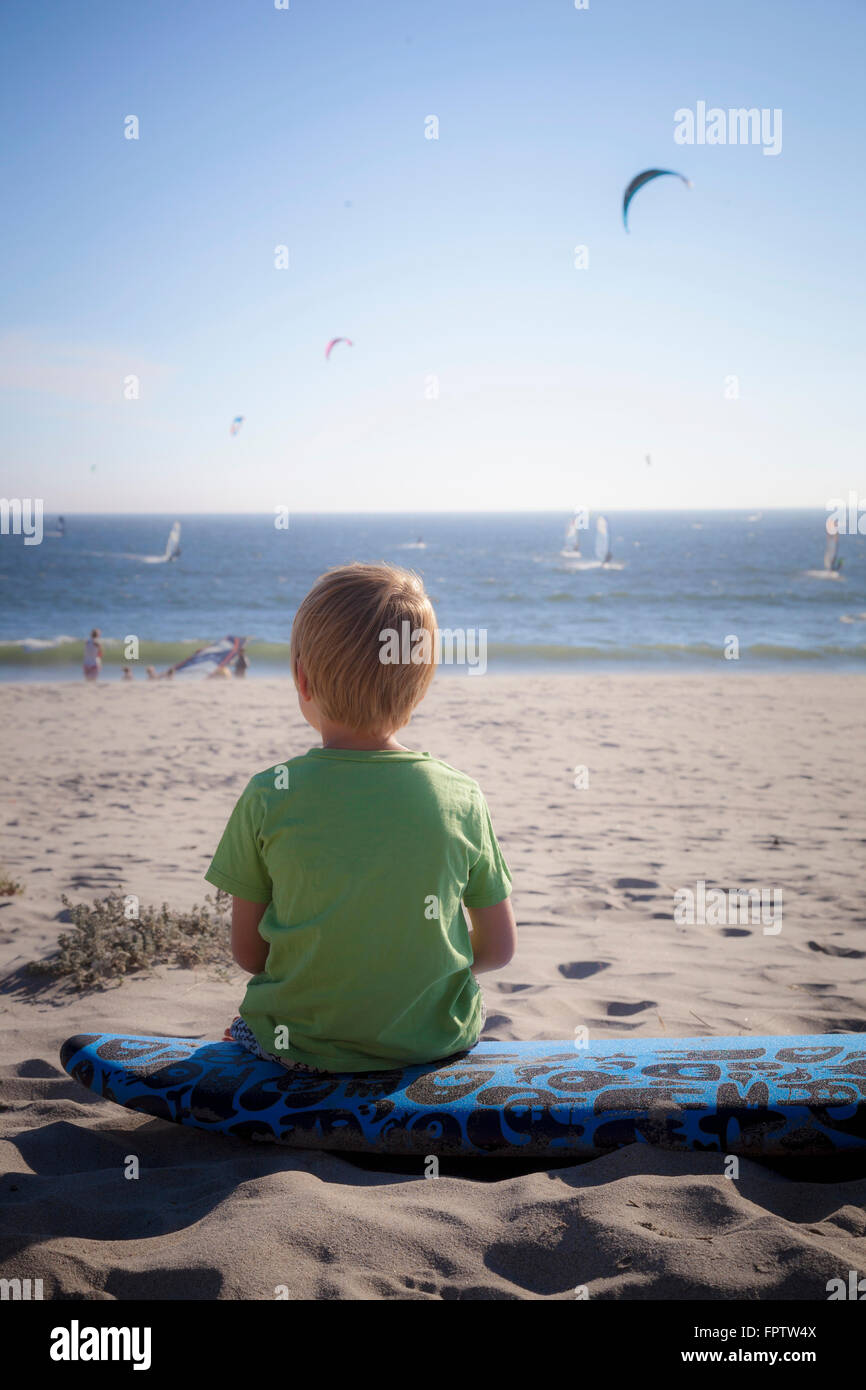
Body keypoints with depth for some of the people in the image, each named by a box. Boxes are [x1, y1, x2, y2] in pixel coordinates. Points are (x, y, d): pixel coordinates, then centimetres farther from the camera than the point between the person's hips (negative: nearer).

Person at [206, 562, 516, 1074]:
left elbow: (248, 951, -5)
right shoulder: (463, 797, -10)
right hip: (440, 1040, 1)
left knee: (237, 1030, 32)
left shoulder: (268, 797, -14)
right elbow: (499, 946, -1)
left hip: (304, 1046, 0)